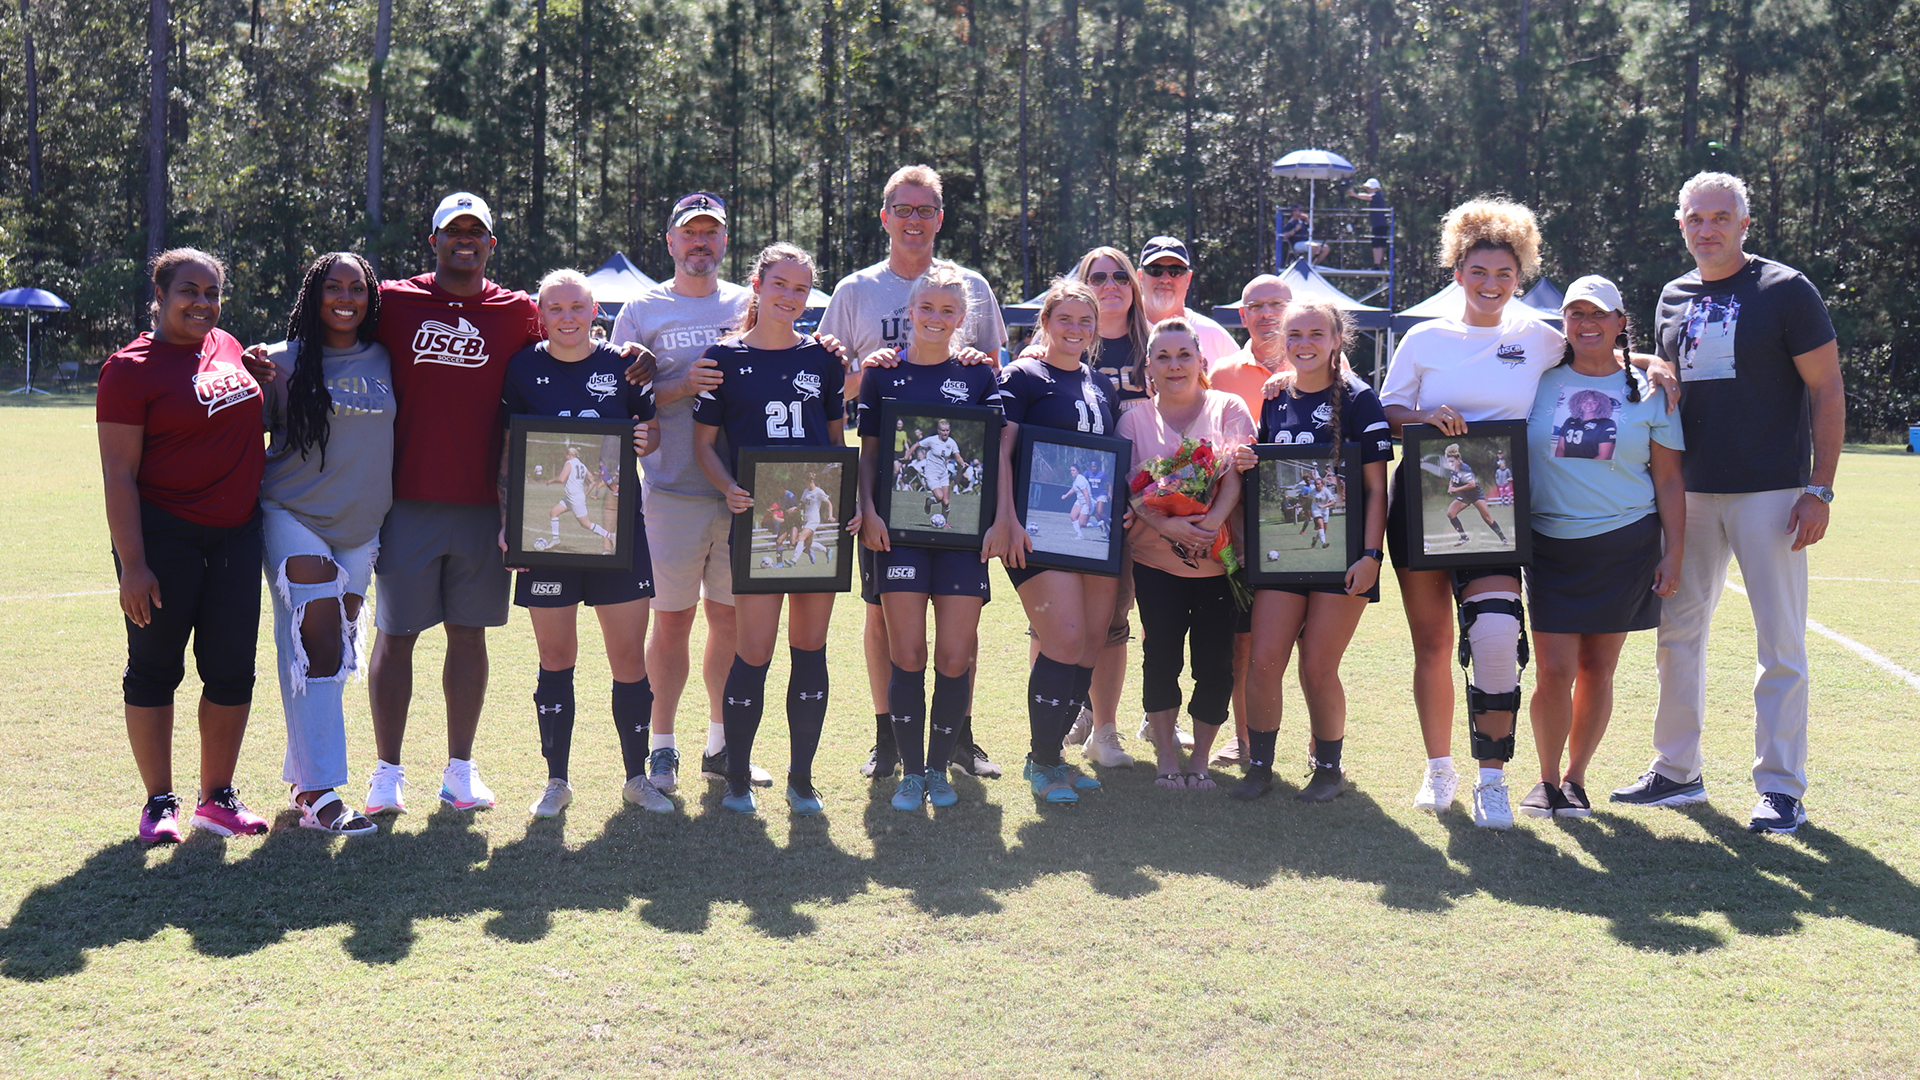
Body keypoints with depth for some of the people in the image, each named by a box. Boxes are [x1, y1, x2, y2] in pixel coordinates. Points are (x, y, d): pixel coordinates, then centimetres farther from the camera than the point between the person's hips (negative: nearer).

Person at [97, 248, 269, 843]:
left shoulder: (229, 348, 9)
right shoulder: (131, 369, -9)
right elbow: (118, 476, -13)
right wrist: (132, 565, -17)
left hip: (237, 535, 6)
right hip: (162, 536, -6)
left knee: (232, 670, 7)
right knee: (154, 668, 4)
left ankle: (217, 797, 20)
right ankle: (159, 803, 15)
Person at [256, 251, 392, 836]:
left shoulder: (386, 363, 8)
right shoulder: (281, 363, -2)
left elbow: (410, 433, 16)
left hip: (361, 526, 5)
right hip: (294, 519, -4)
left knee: (333, 652, 11)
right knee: (316, 645, -14)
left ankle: (303, 777, 24)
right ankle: (320, 795, -14)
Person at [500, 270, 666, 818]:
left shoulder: (622, 366, 4)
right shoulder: (523, 369, 4)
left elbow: (652, 427, 14)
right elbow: (508, 450, 7)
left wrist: (646, 440, -10)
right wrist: (507, 521, -1)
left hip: (617, 528, 0)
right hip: (545, 530, 0)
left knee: (630, 656, 1)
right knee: (555, 657, 5)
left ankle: (637, 776, 16)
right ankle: (556, 779, 18)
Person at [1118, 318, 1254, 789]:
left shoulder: (1228, 408, 5)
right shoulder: (1135, 417, 8)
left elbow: (1236, 477, -6)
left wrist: (1211, 522, -23)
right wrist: (1164, 524, -21)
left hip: (1219, 558, -1)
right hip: (1157, 556, 1)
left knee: (1216, 664, -2)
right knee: (1161, 657, -1)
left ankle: (1200, 758, 13)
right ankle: (1166, 757, 13)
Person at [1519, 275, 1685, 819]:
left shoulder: (1646, 392, 5)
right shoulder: (1539, 382, 4)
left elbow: (1669, 479, 7)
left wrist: (1674, 554, 1)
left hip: (1625, 545, 1)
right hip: (1550, 545, 0)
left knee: (1597, 670, 4)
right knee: (1554, 670, -6)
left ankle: (1575, 777, 20)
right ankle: (1547, 778, 14)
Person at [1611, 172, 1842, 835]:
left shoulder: (1786, 291, -4)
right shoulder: (1674, 298, 12)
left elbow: (1828, 393, -4)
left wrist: (1819, 488, -12)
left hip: (1769, 493, -5)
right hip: (1689, 491, 6)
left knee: (1780, 643, -3)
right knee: (1677, 632, 10)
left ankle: (1781, 788, 5)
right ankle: (1676, 772, 22)